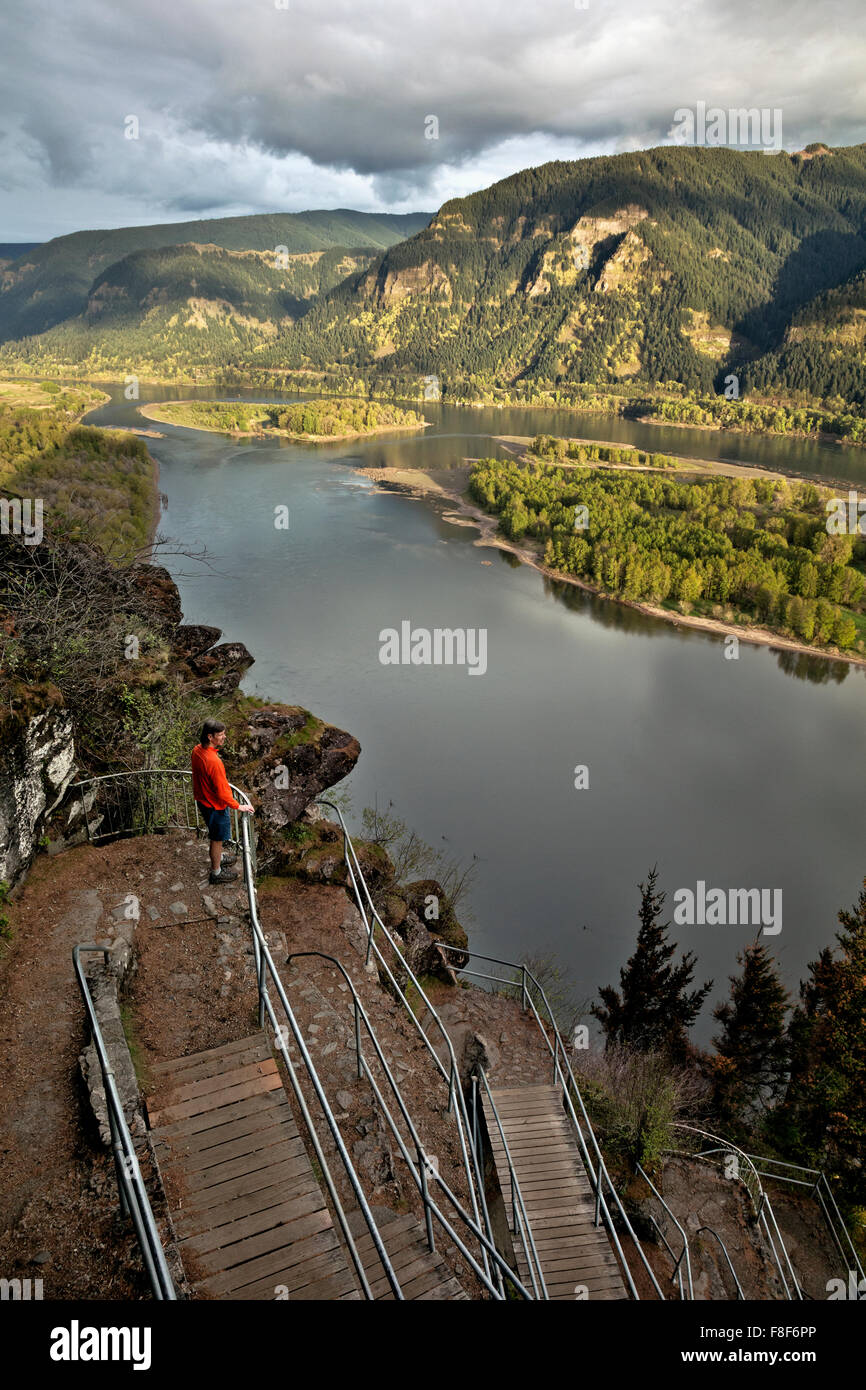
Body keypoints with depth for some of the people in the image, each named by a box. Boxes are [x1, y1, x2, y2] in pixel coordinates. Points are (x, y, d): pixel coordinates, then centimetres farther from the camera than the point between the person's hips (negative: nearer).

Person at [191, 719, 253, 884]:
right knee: (217, 839, 14)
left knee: (215, 835, 30)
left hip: (202, 800, 8)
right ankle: (216, 873, 33)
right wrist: (238, 806, -14)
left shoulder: (197, 750, -9)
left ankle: (218, 859, 52)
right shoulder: (214, 761, -36)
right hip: (215, 805, -8)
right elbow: (222, 792, -28)